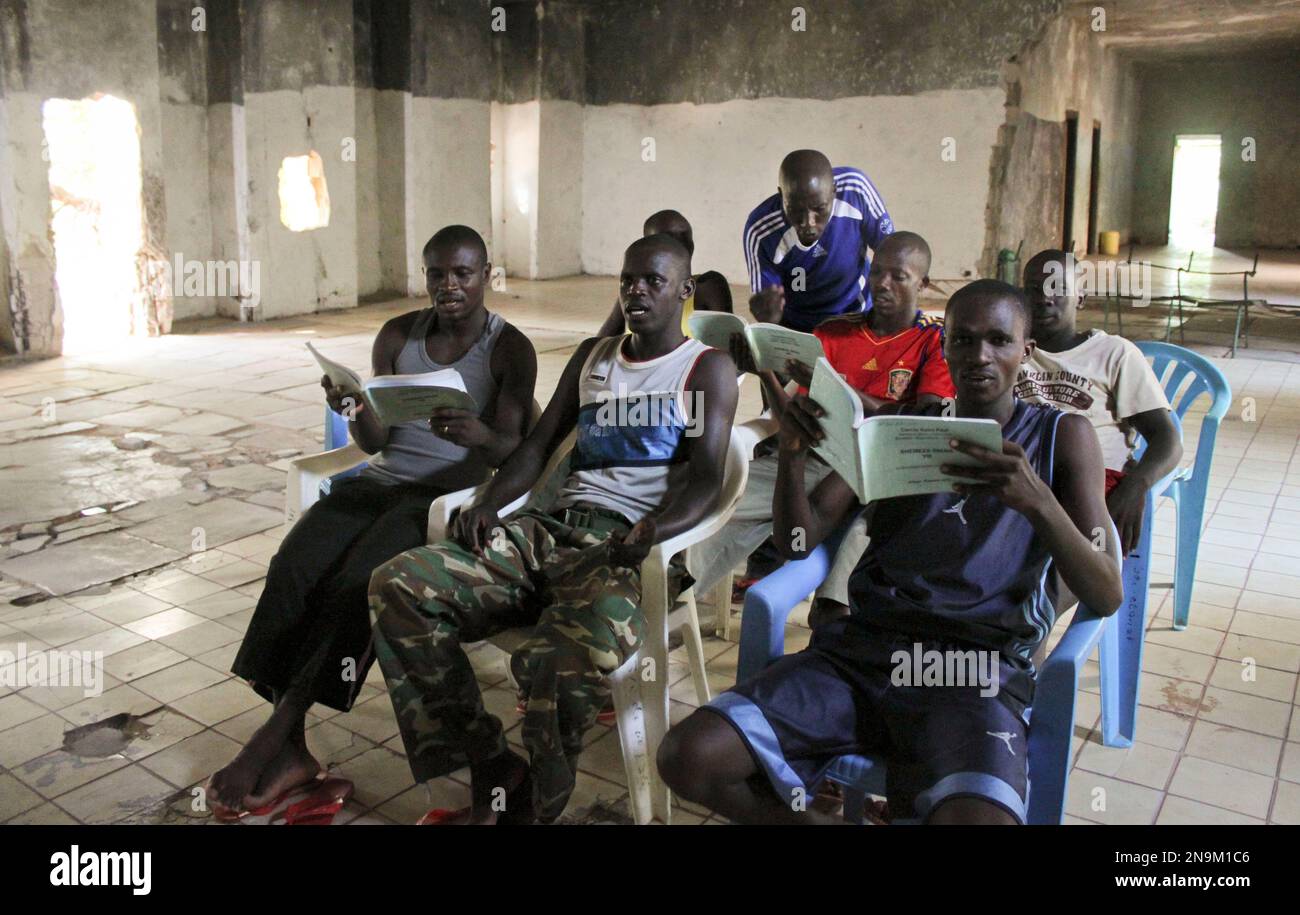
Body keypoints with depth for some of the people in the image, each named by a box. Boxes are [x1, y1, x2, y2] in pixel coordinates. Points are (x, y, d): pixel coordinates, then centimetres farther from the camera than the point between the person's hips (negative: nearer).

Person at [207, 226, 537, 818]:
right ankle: (287, 749, -22)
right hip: (382, 480, 5)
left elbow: (511, 449, -11)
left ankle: (274, 735, -19)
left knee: (357, 581, -29)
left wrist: (481, 436, -35)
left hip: (450, 494, -4)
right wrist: (353, 413, -15)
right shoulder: (397, 336, 10)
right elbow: (374, 441, 8)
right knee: (292, 567, -22)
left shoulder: (510, 349, -2)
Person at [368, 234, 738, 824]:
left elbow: (705, 481, -6)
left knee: (567, 659, -39)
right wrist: (489, 505, 0)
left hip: (629, 546, -6)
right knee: (398, 585, -14)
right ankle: (492, 772, -13)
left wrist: (652, 529, -27)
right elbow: (538, 445, 20)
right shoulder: (593, 355, 25)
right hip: (552, 530, 7)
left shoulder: (707, 368, 7)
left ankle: (533, 805, -10)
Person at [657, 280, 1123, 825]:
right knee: (687, 758, -17)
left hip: (977, 667, -3)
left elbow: (1107, 597, -2)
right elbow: (798, 541, 9)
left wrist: (1037, 501, -20)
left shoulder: (1061, 436, 10)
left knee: (978, 816, -37)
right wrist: (792, 455, -11)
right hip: (861, 647, 4)